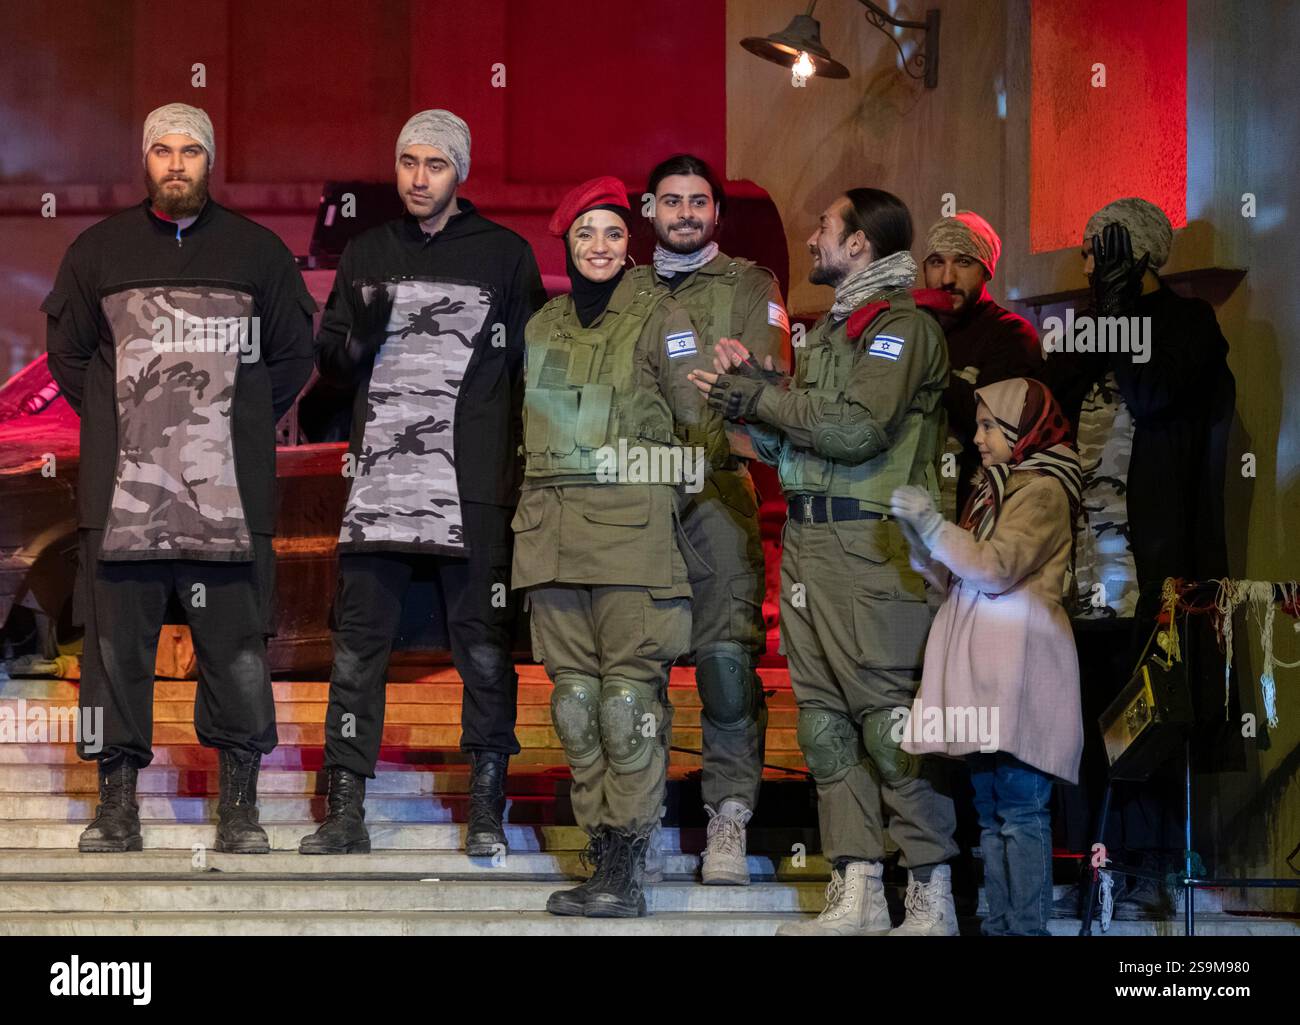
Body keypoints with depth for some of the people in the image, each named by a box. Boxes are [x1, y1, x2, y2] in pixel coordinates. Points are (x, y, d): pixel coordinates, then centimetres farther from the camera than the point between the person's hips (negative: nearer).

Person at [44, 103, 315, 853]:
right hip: (123, 488, 1)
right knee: (117, 646, 0)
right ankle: (118, 800, 8)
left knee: (237, 648, -2)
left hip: (228, 489, -1)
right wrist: (116, 422, 9)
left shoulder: (259, 252, 8)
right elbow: (69, 351, 17)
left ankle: (240, 800, 7)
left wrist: (243, 427, 8)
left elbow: (294, 356, 14)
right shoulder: (99, 251, 10)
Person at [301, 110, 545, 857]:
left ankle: (487, 809, 7)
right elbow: (331, 364, 17)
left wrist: (532, 463, -2)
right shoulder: (367, 255, 14)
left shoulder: (505, 255, 6)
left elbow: (535, 365, 7)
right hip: (380, 485, 3)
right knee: (360, 645, 0)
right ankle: (347, 810, 4)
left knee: (484, 648, 0)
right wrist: (360, 335, -5)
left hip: (474, 490, -2)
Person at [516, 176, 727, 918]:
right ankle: (603, 852, 9)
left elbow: (702, 422, 1)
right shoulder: (544, 325, 17)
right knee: (575, 697, 3)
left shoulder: (660, 316, 2)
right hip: (553, 527, 5)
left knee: (630, 693, -9)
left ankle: (626, 871, -6)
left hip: (633, 526, -5)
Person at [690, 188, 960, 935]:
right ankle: (858, 895, 11)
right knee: (826, 720, 7)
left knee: (890, 719, -11)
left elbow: (857, 430, -17)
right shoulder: (831, 329, 23)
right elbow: (792, 445, 20)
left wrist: (763, 397, -10)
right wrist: (752, 390, 4)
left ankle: (933, 901, -9)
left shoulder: (902, 325, -4)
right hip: (809, 545, 9)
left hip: (872, 550, -9)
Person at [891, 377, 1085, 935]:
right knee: (990, 810, 8)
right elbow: (957, 580, 19)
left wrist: (930, 520, -9)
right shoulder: (996, 491, 20)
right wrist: (915, 533, 6)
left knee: (1020, 810, -10)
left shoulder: (1043, 492, -6)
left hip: (1018, 672, -9)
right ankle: (998, 923, 11)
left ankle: (1027, 927, -11)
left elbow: (994, 569, -17)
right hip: (984, 673, 9)